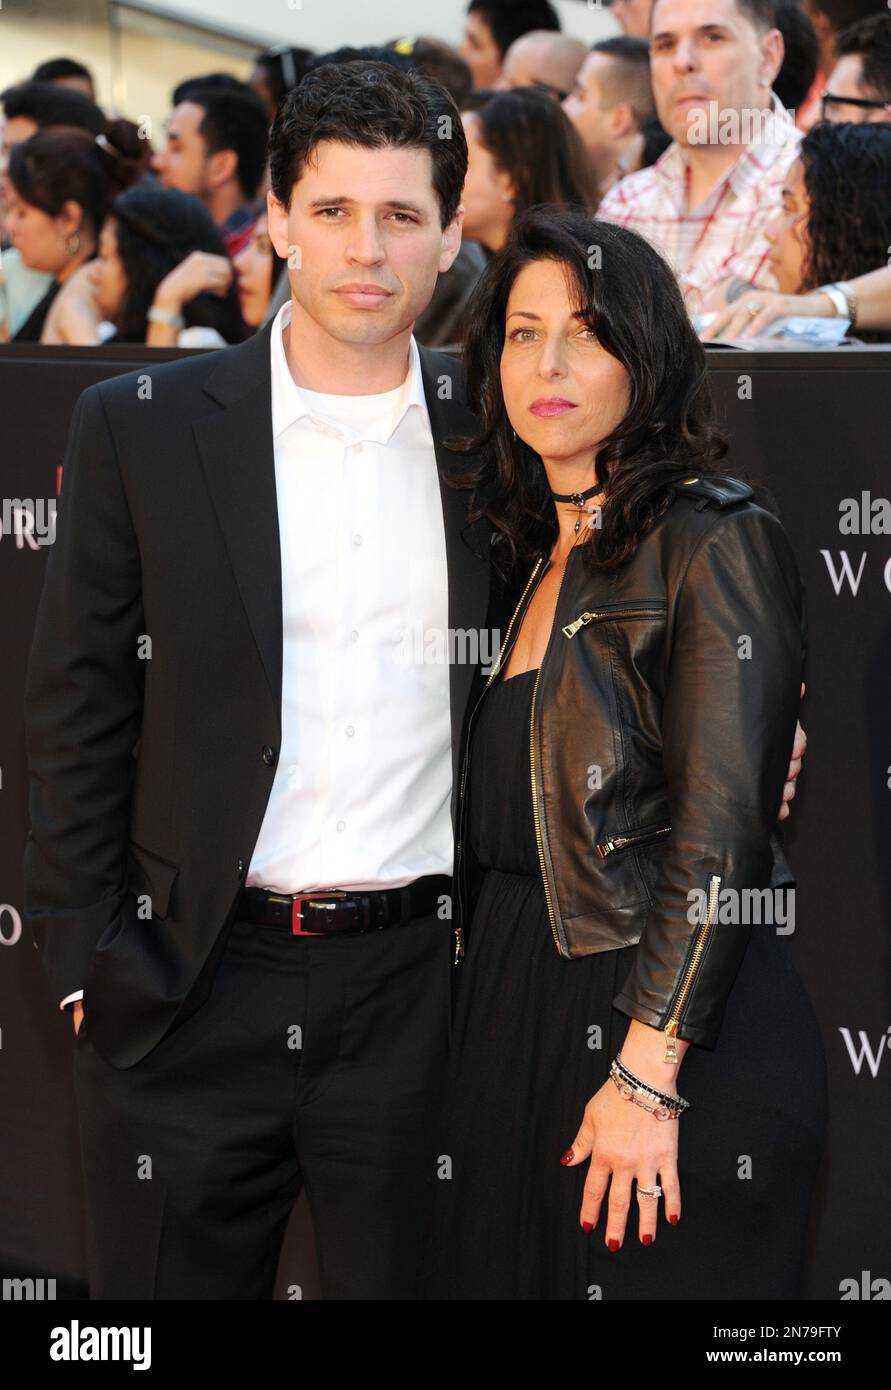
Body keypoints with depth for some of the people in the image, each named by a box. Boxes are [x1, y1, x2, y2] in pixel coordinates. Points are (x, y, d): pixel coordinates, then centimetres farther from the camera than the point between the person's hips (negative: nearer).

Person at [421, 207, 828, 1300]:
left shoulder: (714, 545, -9)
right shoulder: (541, 561, 15)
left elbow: (721, 839, -17)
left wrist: (647, 1076, -21)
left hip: (666, 1022, -7)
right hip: (516, 1021, 7)